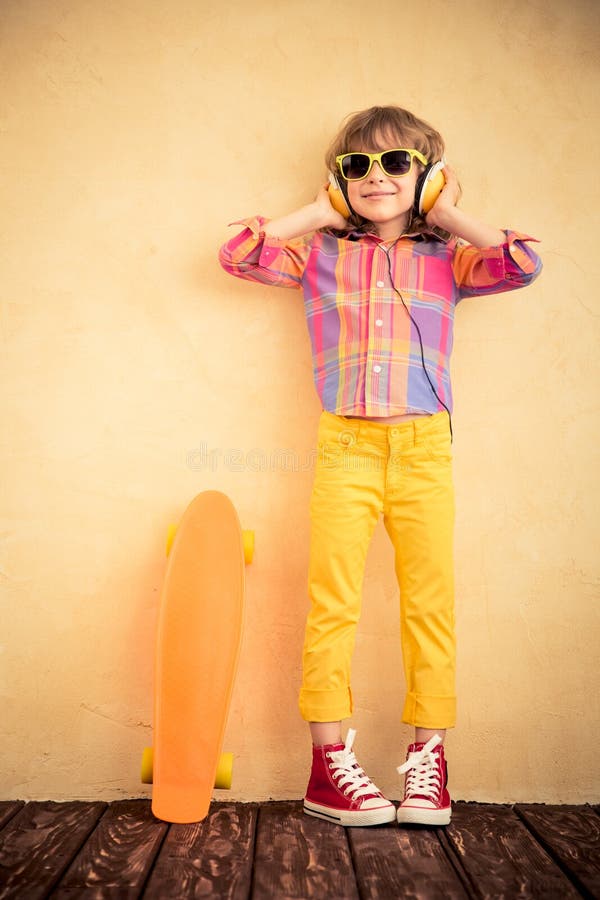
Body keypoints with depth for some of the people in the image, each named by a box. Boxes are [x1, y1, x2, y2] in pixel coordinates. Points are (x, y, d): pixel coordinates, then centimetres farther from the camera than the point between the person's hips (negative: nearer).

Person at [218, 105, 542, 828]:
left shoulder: (445, 258, 12)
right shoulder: (320, 254, 14)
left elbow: (522, 265, -3)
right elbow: (237, 255, 5)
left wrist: (449, 215, 6)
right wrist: (317, 214, 8)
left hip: (424, 448, 1)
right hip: (345, 444, 0)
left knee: (430, 600, 3)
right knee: (333, 604, -2)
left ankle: (427, 753, 15)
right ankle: (329, 760, 7)